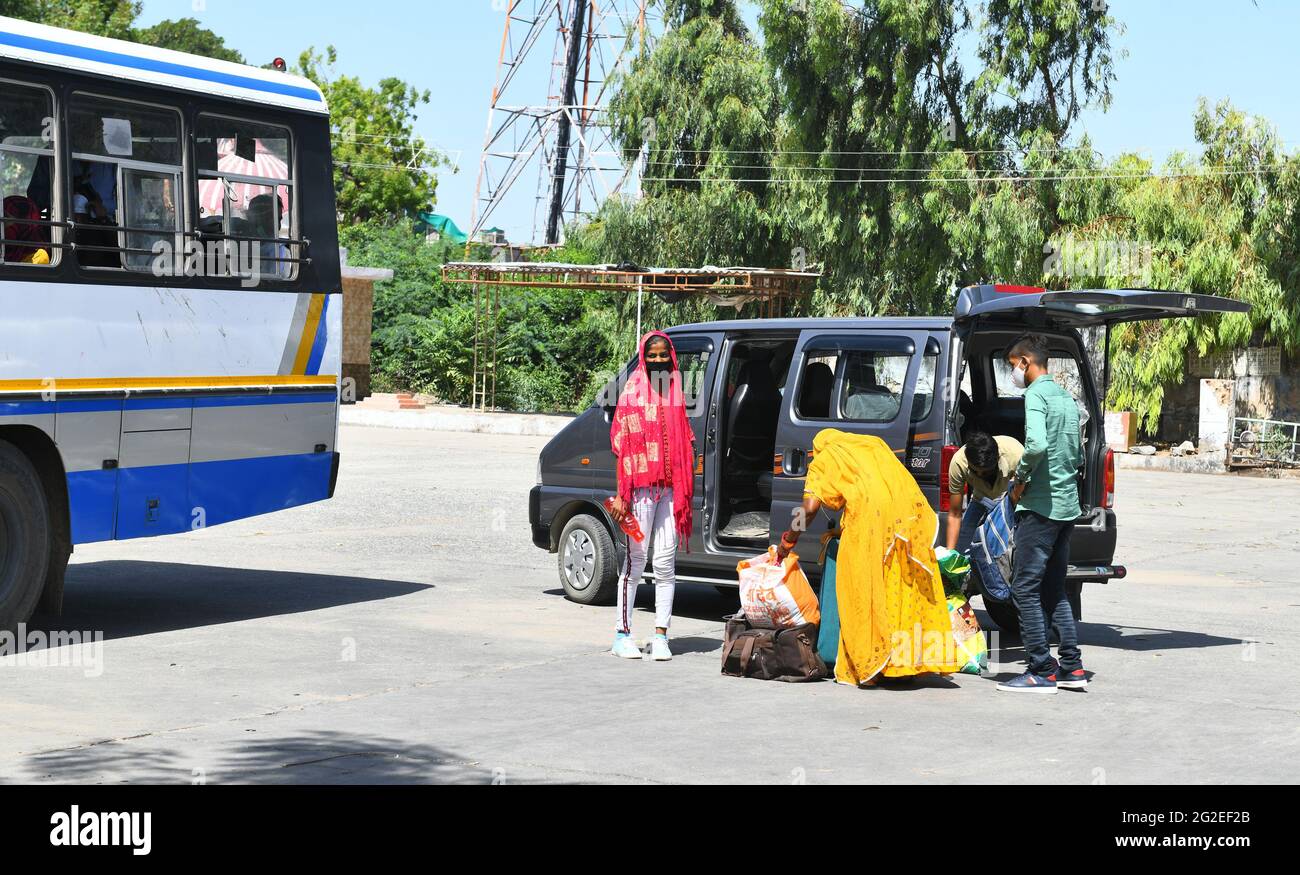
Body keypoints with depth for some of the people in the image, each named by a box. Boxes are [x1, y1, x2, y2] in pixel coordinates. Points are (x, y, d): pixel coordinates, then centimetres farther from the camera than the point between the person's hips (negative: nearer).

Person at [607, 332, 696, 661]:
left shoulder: (676, 395, 13)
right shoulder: (632, 393, 0)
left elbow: (685, 446, 15)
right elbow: (622, 447, -3)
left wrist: (684, 491, 6)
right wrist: (622, 494, -10)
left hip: (670, 488, 4)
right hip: (641, 486, -4)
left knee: (666, 563, 3)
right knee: (636, 559, -2)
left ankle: (661, 635, 6)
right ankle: (623, 633, 4)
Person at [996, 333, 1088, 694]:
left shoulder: (1036, 394, -11)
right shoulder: (1065, 397, 17)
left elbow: (1036, 444, -27)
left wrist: (1020, 480, -14)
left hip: (1040, 505, -9)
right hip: (1067, 505, 9)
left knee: (1026, 588, -4)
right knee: (1053, 589, 15)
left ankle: (1042, 671, -4)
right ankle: (1072, 667, 14)